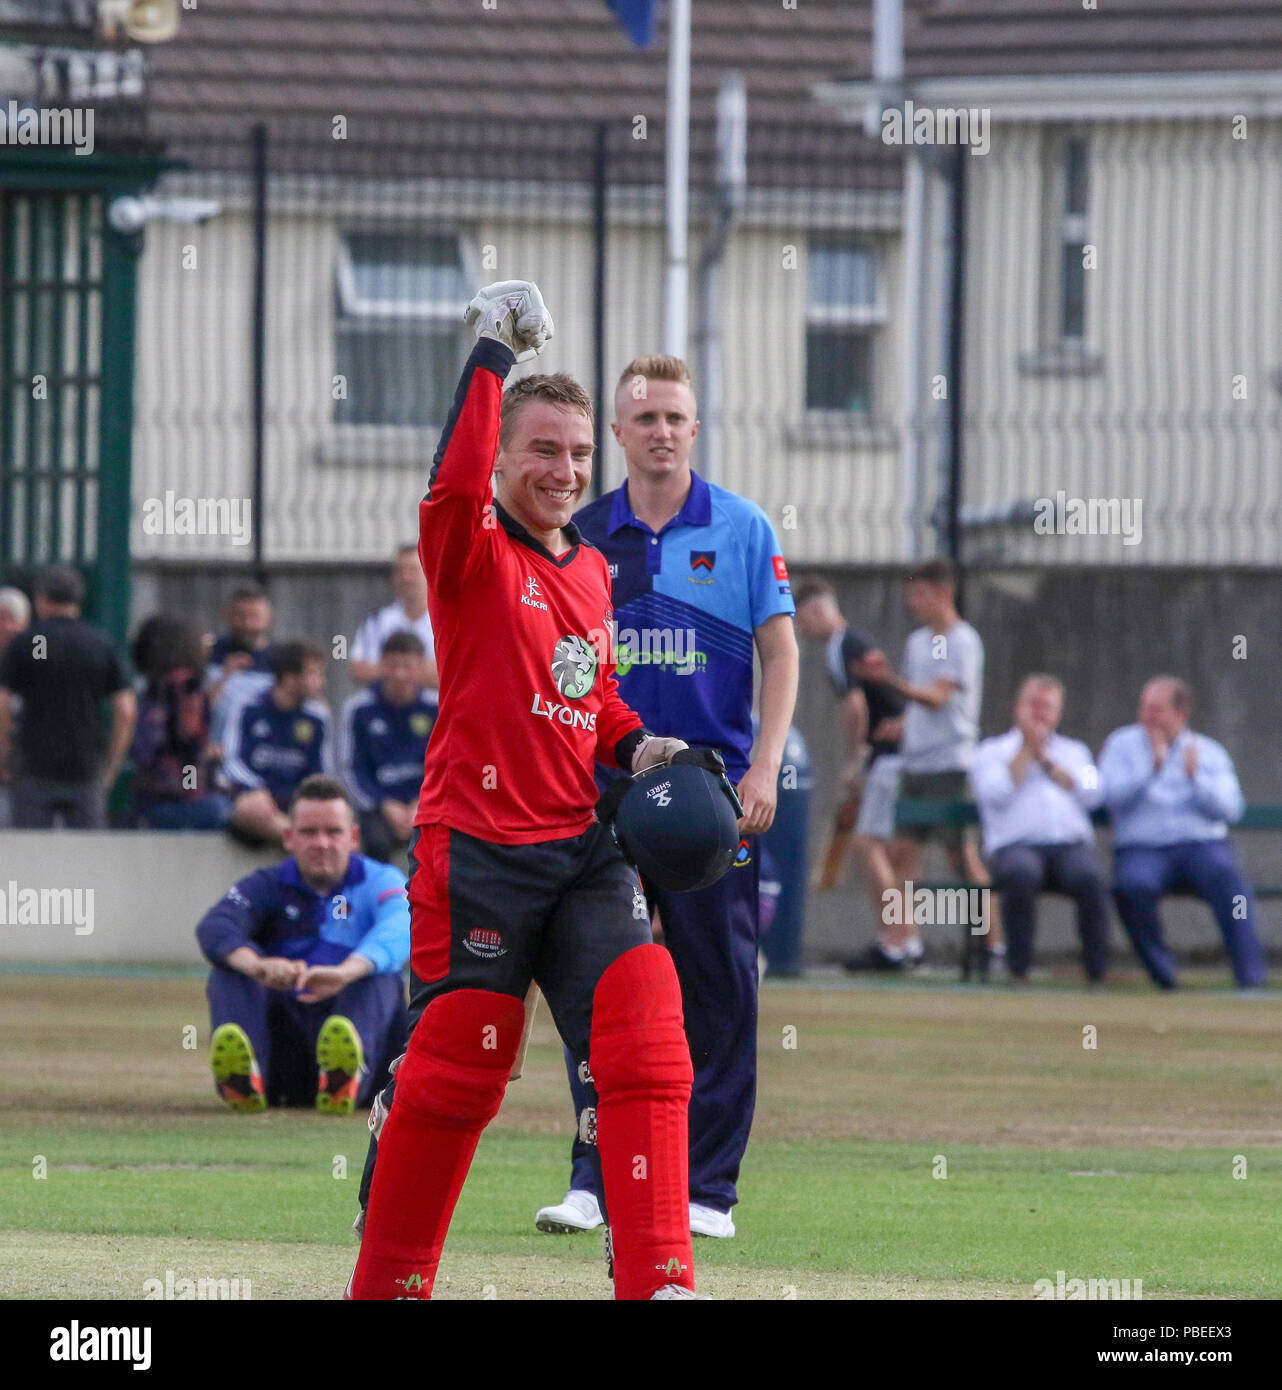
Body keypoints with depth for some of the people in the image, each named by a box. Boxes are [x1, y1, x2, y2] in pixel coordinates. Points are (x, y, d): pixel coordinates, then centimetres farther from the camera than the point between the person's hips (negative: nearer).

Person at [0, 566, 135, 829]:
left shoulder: (23, 644, -1)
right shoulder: (101, 646, 6)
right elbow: (126, 711, 1)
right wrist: (111, 767, 8)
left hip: (36, 772, -2)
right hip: (86, 775, 2)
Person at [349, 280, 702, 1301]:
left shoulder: (593, 571, 15)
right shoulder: (475, 555, -6)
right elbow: (454, 487, -29)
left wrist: (637, 747, 8)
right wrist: (492, 355, -24)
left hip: (585, 850, 6)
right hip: (477, 851, -6)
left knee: (647, 1049, -8)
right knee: (453, 1073, -1)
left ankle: (657, 1279, -8)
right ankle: (388, 1285, 15)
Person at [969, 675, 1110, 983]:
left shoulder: (1074, 752, 27)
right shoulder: (992, 752, 20)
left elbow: (1091, 795, 7)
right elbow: (996, 795, -2)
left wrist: (1046, 761, 5)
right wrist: (1026, 752, 3)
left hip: (1072, 844, 2)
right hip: (1016, 846, -2)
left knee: (1089, 877, -34)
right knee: (1021, 874, -38)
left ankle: (1097, 972, -27)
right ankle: (1018, 970, -28)